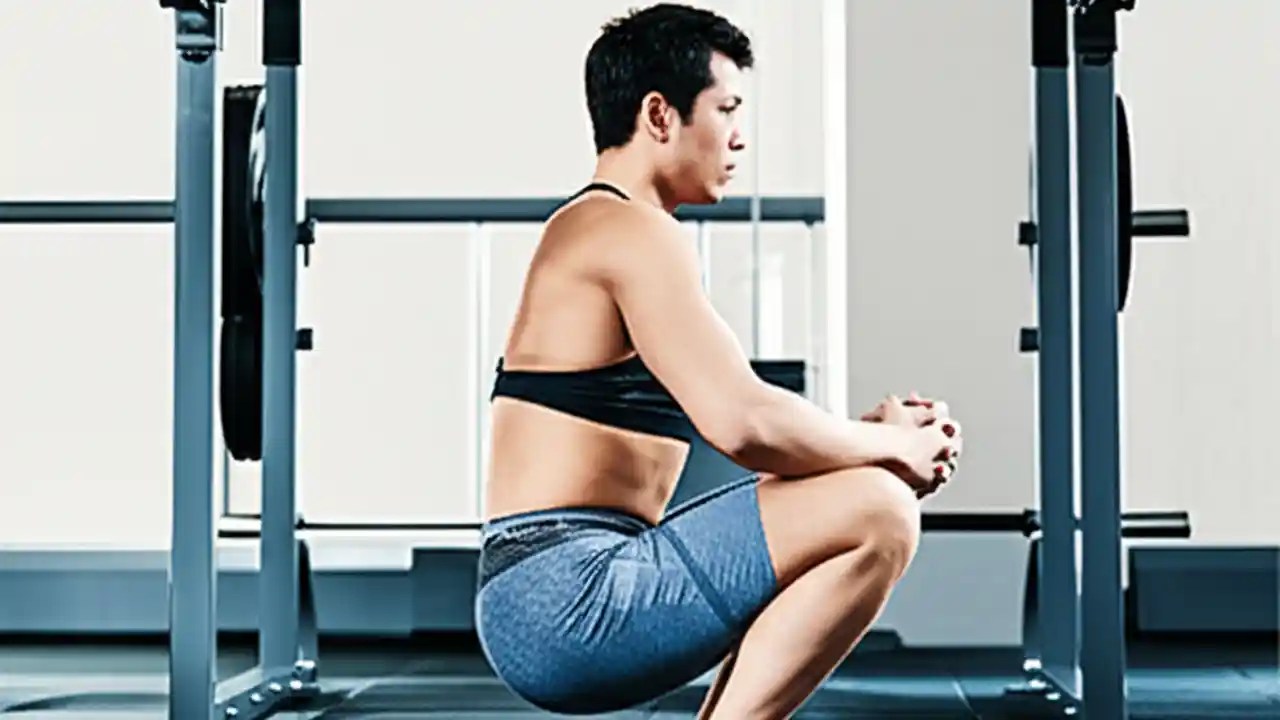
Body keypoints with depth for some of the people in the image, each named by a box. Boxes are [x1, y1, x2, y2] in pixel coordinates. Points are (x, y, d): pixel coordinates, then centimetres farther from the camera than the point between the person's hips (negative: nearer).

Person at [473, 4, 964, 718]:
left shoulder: (587, 230, 21)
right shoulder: (635, 233, -11)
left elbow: (728, 415, 22)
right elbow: (743, 424, -22)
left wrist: (869, 429, 9)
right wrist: (891, 445, -6)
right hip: (570, 599, -11)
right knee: (878, 512, -17)